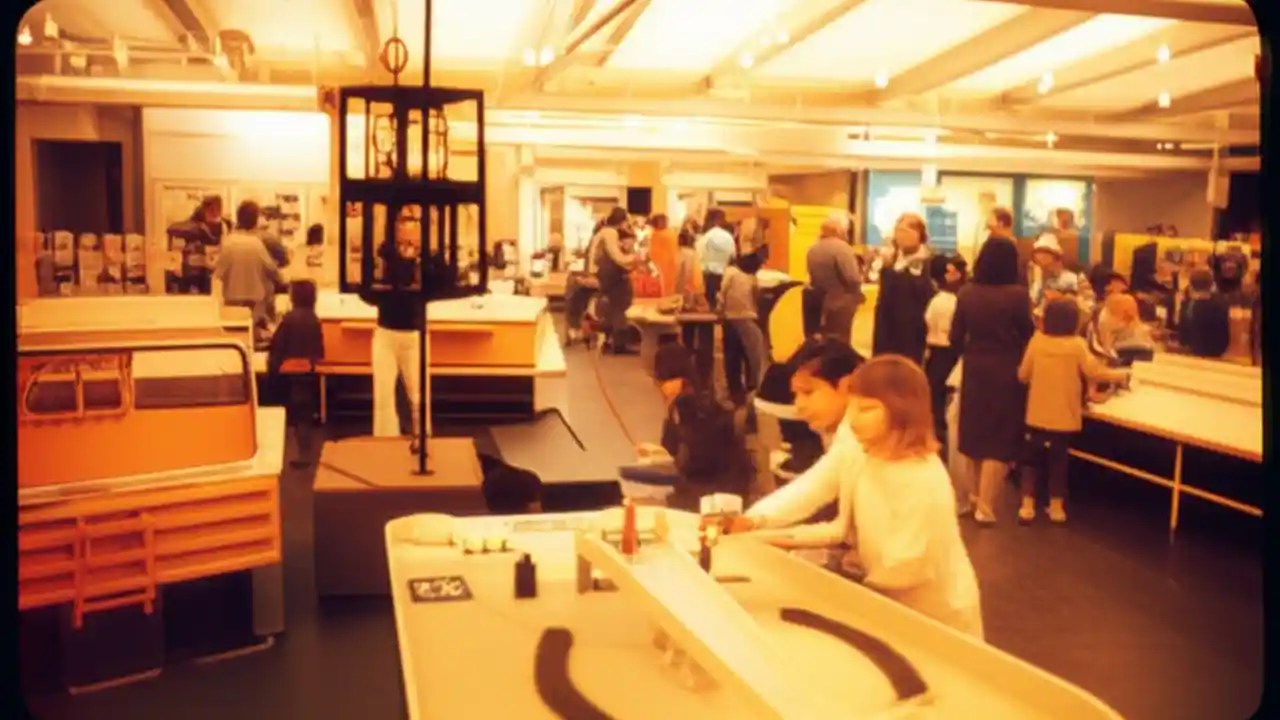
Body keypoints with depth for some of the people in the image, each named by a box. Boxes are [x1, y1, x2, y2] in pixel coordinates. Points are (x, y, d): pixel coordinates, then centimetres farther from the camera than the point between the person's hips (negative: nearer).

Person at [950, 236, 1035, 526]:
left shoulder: (966, 293, -4)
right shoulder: (1017, 295, -14)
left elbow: (955, 337, 1)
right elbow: (1028, 335, -6)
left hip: (974, 370, 4)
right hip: (1006, 372, -4)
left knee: (976, 434, 19)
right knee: (1000, 440, 5)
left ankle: (978, 496, 33)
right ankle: (985, 507, 6)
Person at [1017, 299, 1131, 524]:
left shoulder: (1037, 340, -5)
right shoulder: (1076, 345, -11)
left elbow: (1022, 375, 1)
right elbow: (1095, 373, -12)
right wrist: (1121, 375, 5)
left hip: (1037, 414, 1)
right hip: (1064, 416, -1)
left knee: (1031, 459, 11)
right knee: (1058, 461, 11)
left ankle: (1027, 506, 9)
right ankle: (1056, 507, 18)